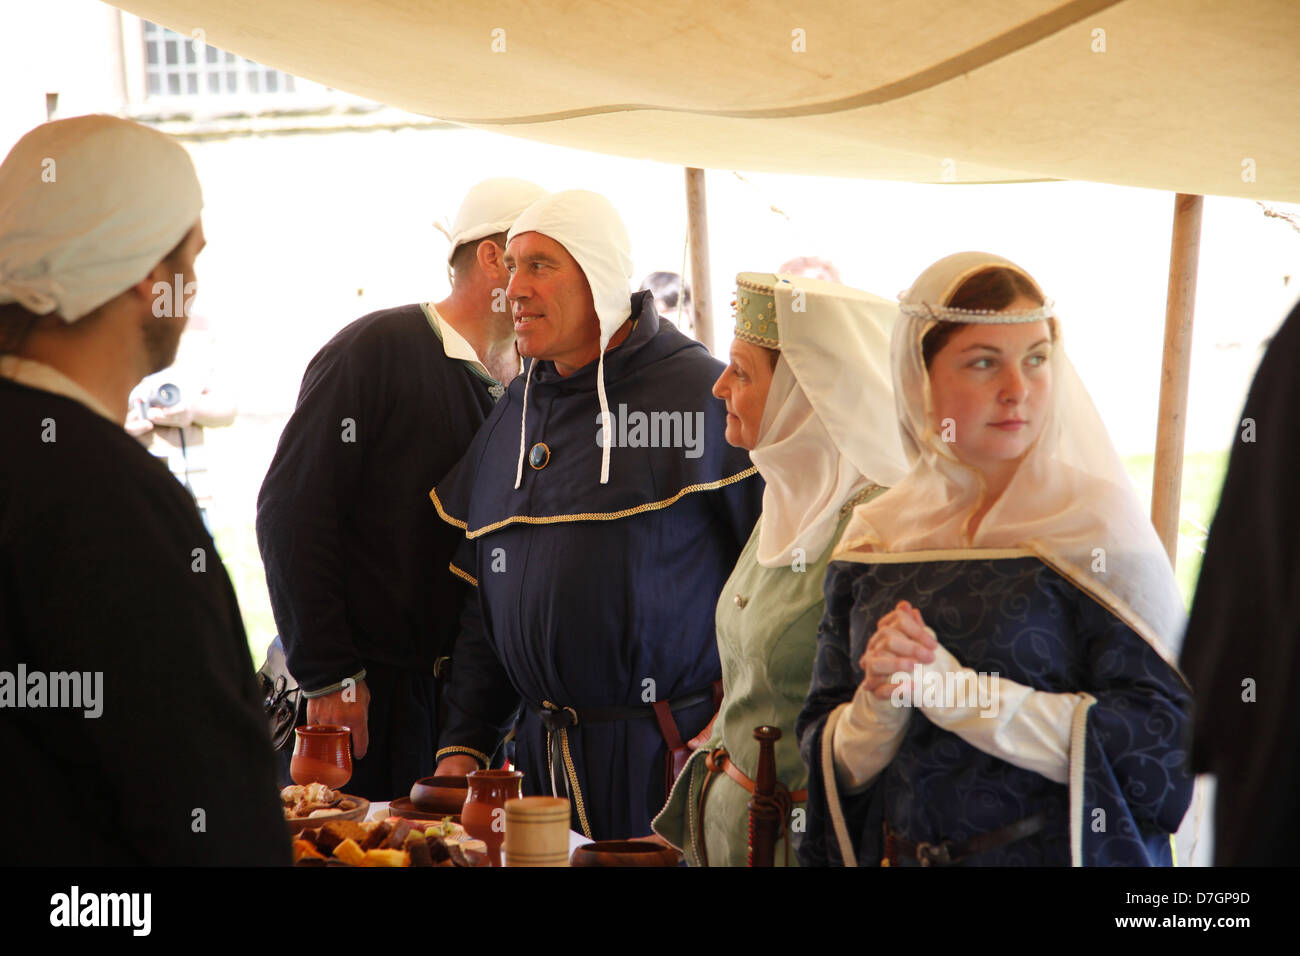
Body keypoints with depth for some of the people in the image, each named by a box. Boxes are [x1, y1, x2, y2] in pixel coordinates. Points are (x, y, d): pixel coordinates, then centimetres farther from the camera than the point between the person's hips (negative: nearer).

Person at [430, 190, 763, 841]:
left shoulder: (698, 393, -9)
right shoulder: (514, 414, 13)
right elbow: (481, 601, 16)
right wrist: (463, 744, 10)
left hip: (668, 758, -6)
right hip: (543, 755, 6)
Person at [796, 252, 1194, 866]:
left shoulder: (1096, 517, -11)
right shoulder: (878, 535, -2)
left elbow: (1163, 739, -19)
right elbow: (834, 765, 1)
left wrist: (952, 687, -21)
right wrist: (879, 705, -20)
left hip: (1058, 850, -3)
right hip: (894, 851, 3)